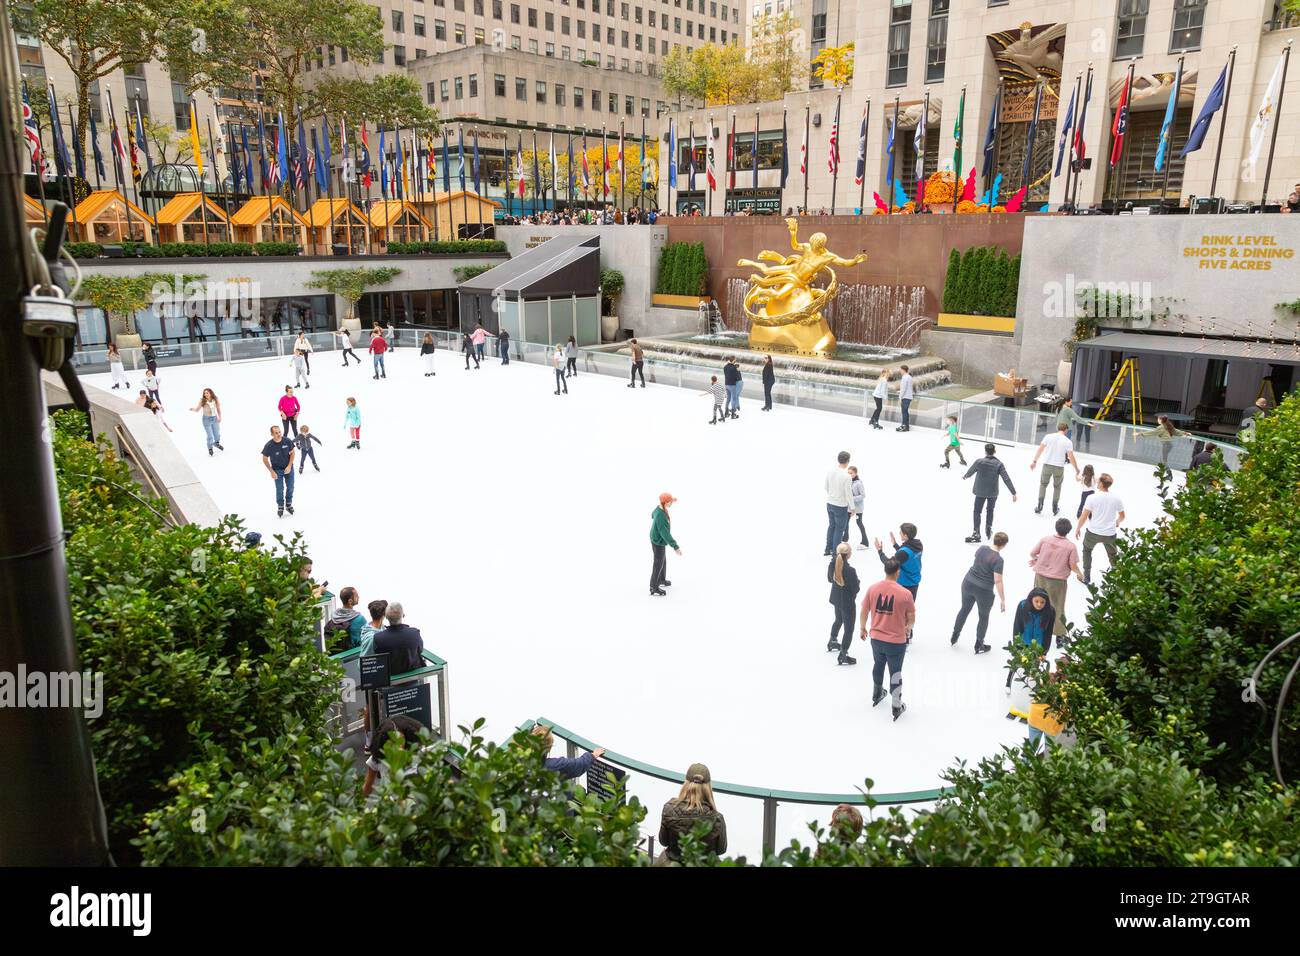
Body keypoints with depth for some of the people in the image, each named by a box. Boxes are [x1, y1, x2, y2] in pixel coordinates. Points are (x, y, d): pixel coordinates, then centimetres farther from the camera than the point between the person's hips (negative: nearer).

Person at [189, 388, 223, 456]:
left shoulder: (215, 400, -7)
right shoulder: (202, 401, -13)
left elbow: (218, 409, 5)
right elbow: (197, 409, -12)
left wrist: (219, 417, -2)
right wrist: (193, 409, -33)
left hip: (215, 418, 3)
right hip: (207, 419, -3)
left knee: (217, 434, 16)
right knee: (210, 436, -1)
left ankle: (216, 443, 49)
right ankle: (210, 449, 23)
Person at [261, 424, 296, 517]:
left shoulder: (287, 441, -19)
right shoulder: (269, 446, -23)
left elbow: (292, 453, -5)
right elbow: (265, 459, -9)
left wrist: (289, 466, -13)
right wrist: (271, 471, -11)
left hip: (288, 468, 2)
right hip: (277, 470, -2)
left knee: (290, 487, 15)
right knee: (280, 489, 4)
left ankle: (289, 504, 37)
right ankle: (280, 507, 24)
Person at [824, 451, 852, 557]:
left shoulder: (830, 471, -5)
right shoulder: (846, 476, -23)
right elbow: (848, 494, -18)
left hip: (829, 503, 6)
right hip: (841, 506, -6)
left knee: (831, 526, 22)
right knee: (839, 529, 7)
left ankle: (828, 550, 30)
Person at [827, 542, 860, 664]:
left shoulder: (831, 565, -11)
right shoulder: (850, 570, -30)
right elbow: (856, 589, -20)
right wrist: (857, 582, 0)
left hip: (836, 598, 7)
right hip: (848, 601, -7)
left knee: (838, 620, 32)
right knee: (849, 628, 7)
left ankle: (832, 642, 52)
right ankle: (843, 655, 11)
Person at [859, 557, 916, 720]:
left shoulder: (872, 589, -11)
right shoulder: (905, 593, -19)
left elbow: (864, 612, -1)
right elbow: (911, 618, -7)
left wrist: (862, 628, 17)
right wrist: (908, 628, 16)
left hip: (876, 638, 3)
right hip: (897, 641, -3)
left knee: (878, 665, 26)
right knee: (895, 671, 14)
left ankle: (876, 694, 47)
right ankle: (896, 706, 24)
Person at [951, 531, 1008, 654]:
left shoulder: (982, 548, -3)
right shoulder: (998, 559, -21)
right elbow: (998, 581, -23)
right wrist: (1003, 599, -16)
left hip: (968, 583, 6)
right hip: (983, 590, -5)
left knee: (964, 610, 25)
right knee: (983, 617, 16)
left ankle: (954, 638, 38)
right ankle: (979, 646, 28)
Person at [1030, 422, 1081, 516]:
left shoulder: (1048, 437, -4)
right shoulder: (1068, 442, -7)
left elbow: (1040, 449, -4)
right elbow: (1071, 457, -9)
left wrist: (1034, 461, 5)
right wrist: (1077, 469, 3)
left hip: (1047, 465, 1)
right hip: (1059, 467, -1)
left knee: (1043, 484, 19)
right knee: (1057, 487, 20)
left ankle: (1040, 506, 11)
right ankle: (1055, 509, 27)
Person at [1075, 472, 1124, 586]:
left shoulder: (1092, 498, -17)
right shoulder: (1116, 498, -8)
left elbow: (1084, 516, -12)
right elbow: (1122, 516, 5)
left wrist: (1078, 529, 3)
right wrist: (1118, 522, 28)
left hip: (1093, 532, -1)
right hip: (1110, 533, 2)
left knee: (1087, 550, 26)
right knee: (1113, 556, 23)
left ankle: (1086, 577, 28)